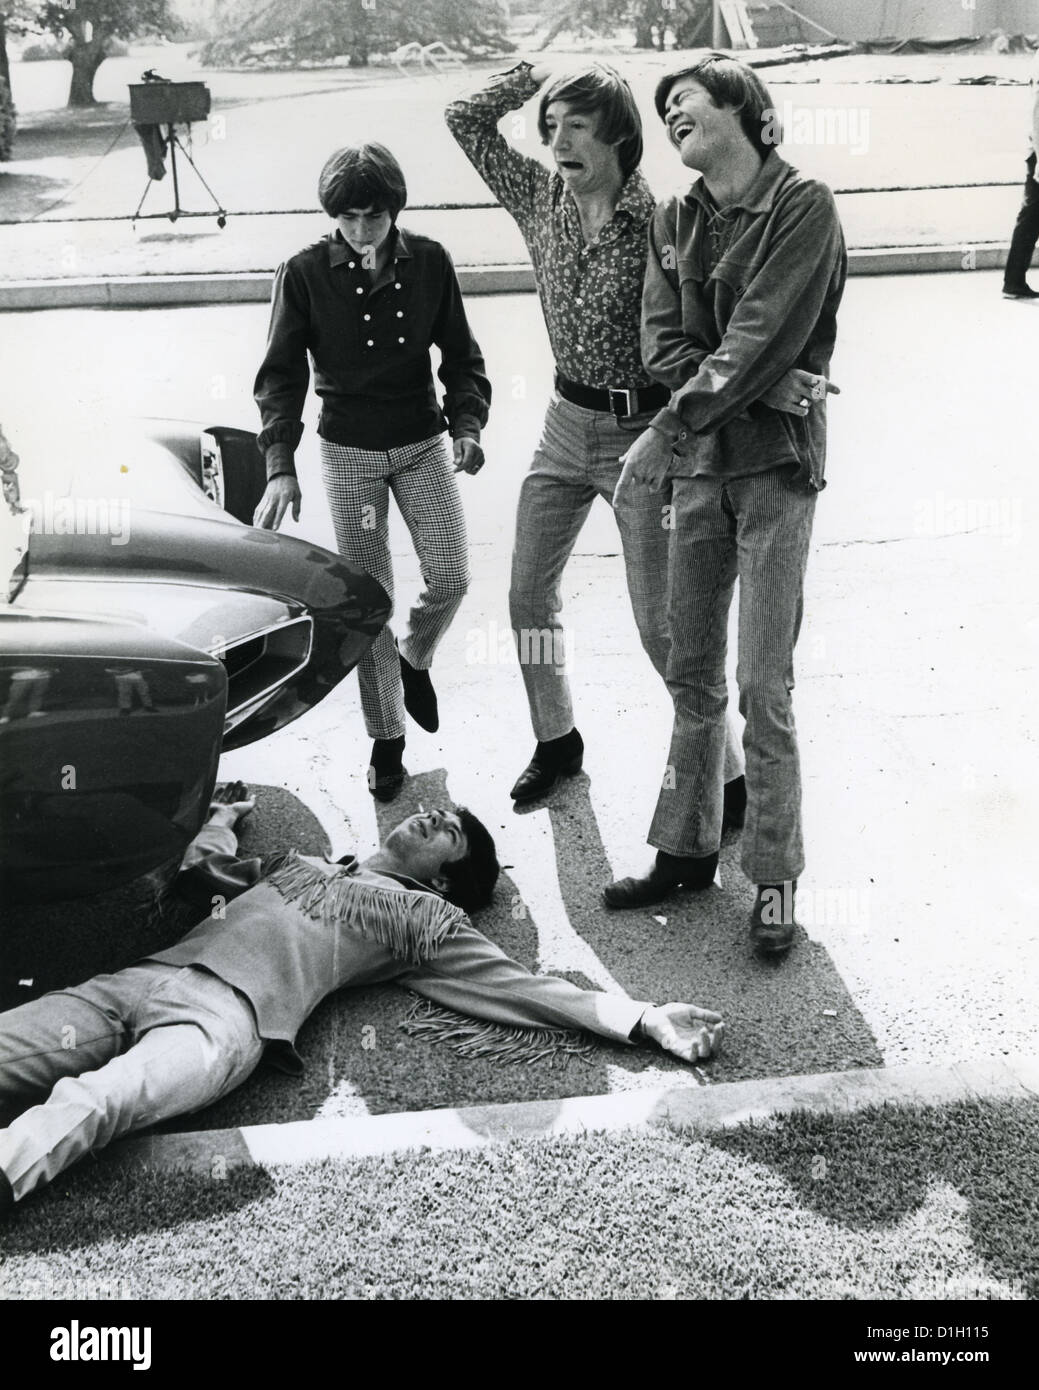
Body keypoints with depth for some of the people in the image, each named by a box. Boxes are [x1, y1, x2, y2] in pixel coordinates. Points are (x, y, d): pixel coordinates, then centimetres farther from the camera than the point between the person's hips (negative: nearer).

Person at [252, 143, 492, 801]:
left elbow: (461, 356, 4)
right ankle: (387, 740, 16)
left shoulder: (430, 262, -2)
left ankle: (415, 659, 26)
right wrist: (281, 467, -18)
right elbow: (281, 373, -6)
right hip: (348, 449, -1)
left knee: (451, 579, -9)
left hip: (424, 443, 1)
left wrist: (468, 426, -13)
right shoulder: (305, 273, -7)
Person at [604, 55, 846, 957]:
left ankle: (775, 876, 9)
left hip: (776, 461, -5)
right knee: (692, 674, 10)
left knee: (763, 688, -5)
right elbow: (662, 341, 3)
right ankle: (686, 849, 23)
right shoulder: (674, 221, 13)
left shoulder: (803, 205, -5)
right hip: (697, 458, 6)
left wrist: (671, 426, -19)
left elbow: (761, 334, -15)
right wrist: (762, 382, -12)